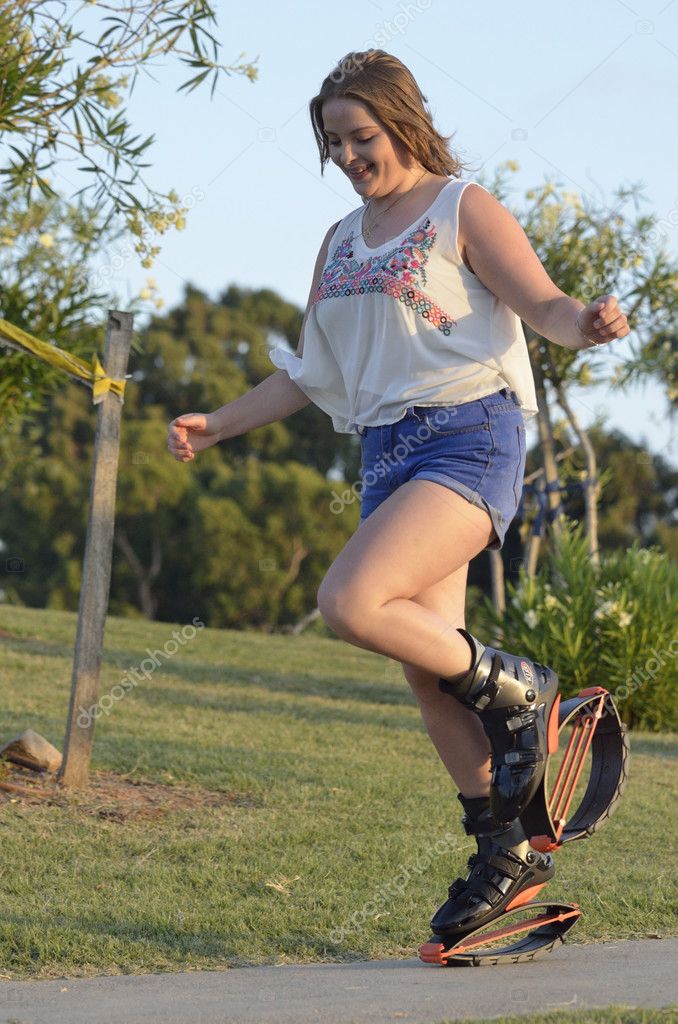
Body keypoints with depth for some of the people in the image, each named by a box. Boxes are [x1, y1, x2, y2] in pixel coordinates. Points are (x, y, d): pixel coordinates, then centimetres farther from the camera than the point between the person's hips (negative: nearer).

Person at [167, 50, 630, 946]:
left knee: (350, 603, -25)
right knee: (427, 664, 3)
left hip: (469, 435, -7)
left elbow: (543, 305, -12)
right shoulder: (342, 243, 19)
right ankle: (508, 852, 14)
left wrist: (586, 324, -34)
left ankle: (517, 690, -5)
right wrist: (219, 425, 19)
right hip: (389, 449, 7)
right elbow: (310, 373, 25)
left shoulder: (463, 209, -1)